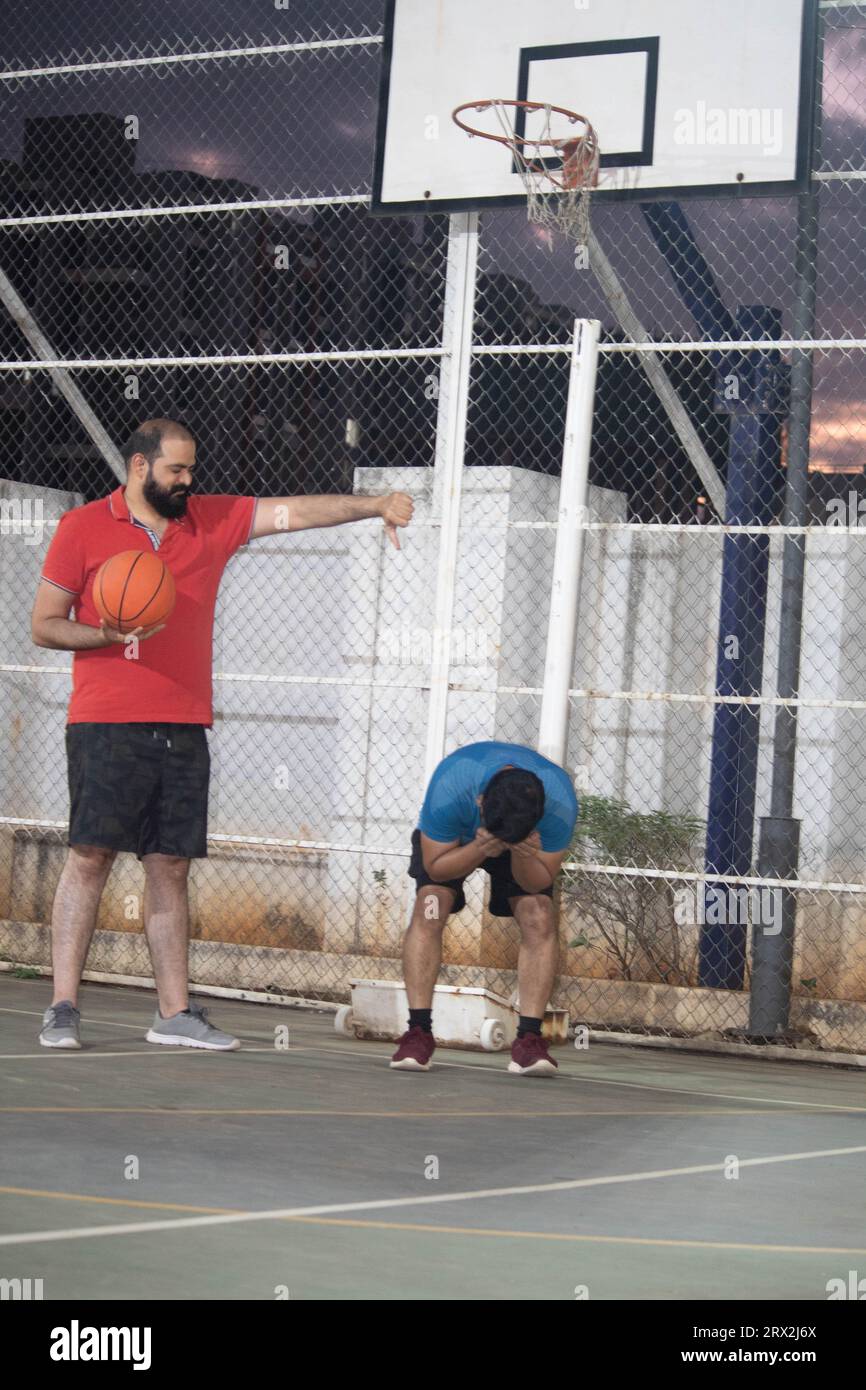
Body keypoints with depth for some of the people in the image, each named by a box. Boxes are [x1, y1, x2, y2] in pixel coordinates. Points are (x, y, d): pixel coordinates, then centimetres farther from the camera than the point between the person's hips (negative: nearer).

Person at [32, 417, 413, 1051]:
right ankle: (63, 1009, -3)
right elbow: (44, 624, 3)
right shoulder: (83, 528, 2)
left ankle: (175, 1012, 10)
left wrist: (375, 505, -6)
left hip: (184, 729, 4)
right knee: (90, 857, -7)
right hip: (106, 723, -4)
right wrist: (108, 634, -14)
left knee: (171, 867, 6)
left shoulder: (213, 519, 13)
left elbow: (296, 511, 7)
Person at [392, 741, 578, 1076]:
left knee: (539, 918, -21)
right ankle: (418, 1032, -18)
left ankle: (528, 1037, -16)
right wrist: (480, 849, -46)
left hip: (526, 843, 1)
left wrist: (525, 856, -46)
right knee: (428, 909, -23)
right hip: (454, 840, -1)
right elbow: (435, 867, -27)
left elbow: (538, 883, -23)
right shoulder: (449, 787, -42)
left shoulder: (560, 803, -37)